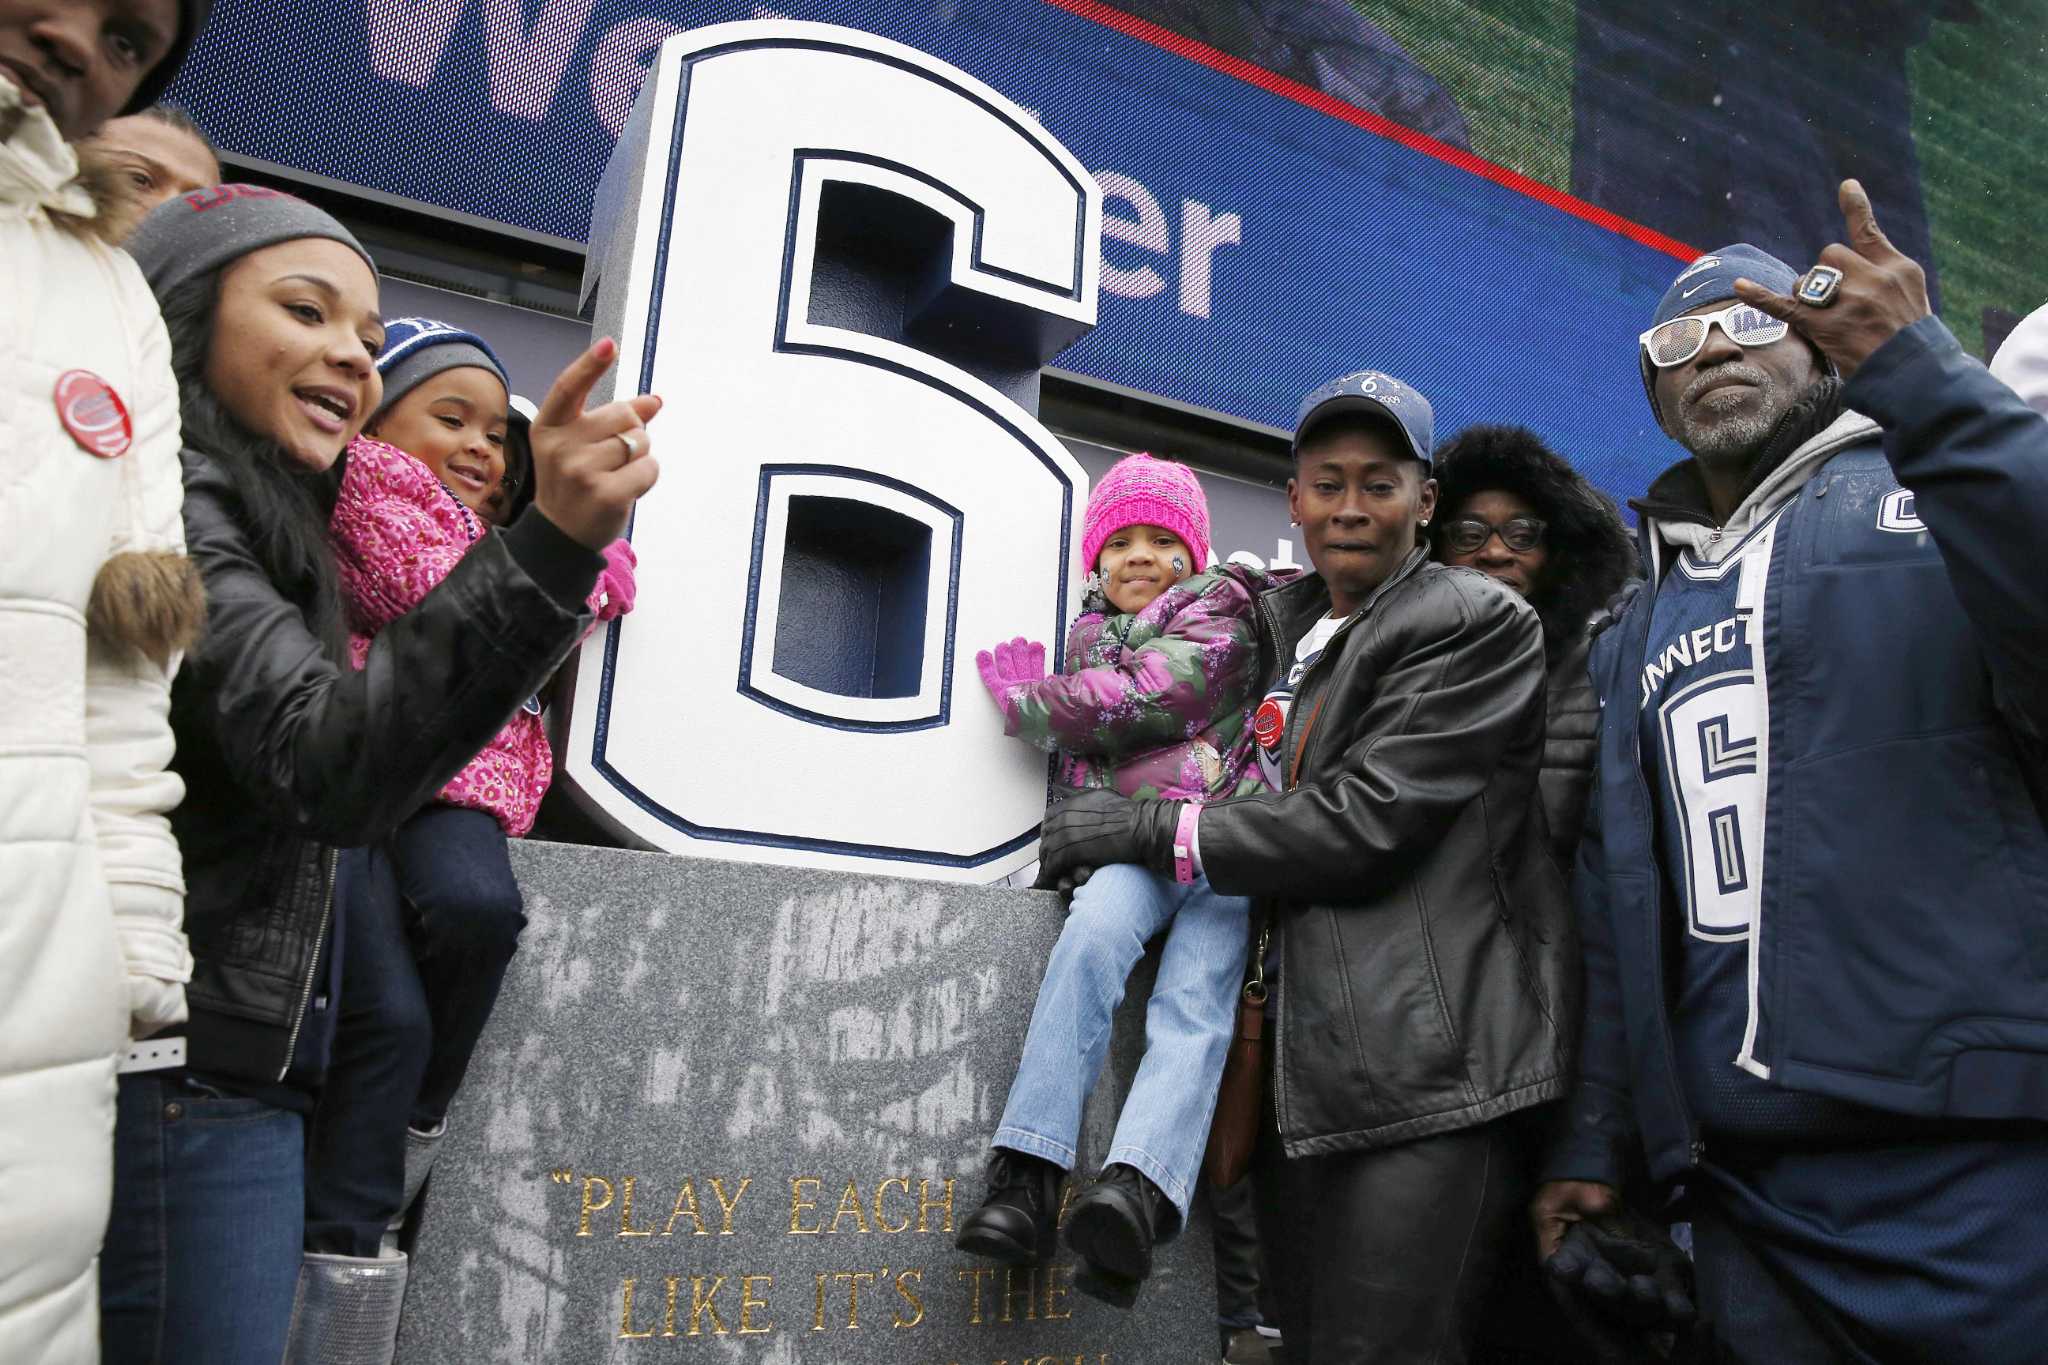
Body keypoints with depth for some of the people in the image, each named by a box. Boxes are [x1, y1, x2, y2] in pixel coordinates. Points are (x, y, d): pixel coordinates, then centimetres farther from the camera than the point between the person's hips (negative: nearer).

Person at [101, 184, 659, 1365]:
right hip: (185, 1084, -9)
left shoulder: (255, 514, 17)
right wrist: (555, 549, -39)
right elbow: (331, 771, -29)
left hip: (232, 1073, 9)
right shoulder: (169, 498, -12)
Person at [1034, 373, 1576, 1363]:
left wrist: (1151, 830, -12)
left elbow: (1367, 817, -15)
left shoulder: (1477, 624, -5)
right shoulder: (1282, 621, 16)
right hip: (1295, 1066, 7)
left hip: (1422, 1061, -6)